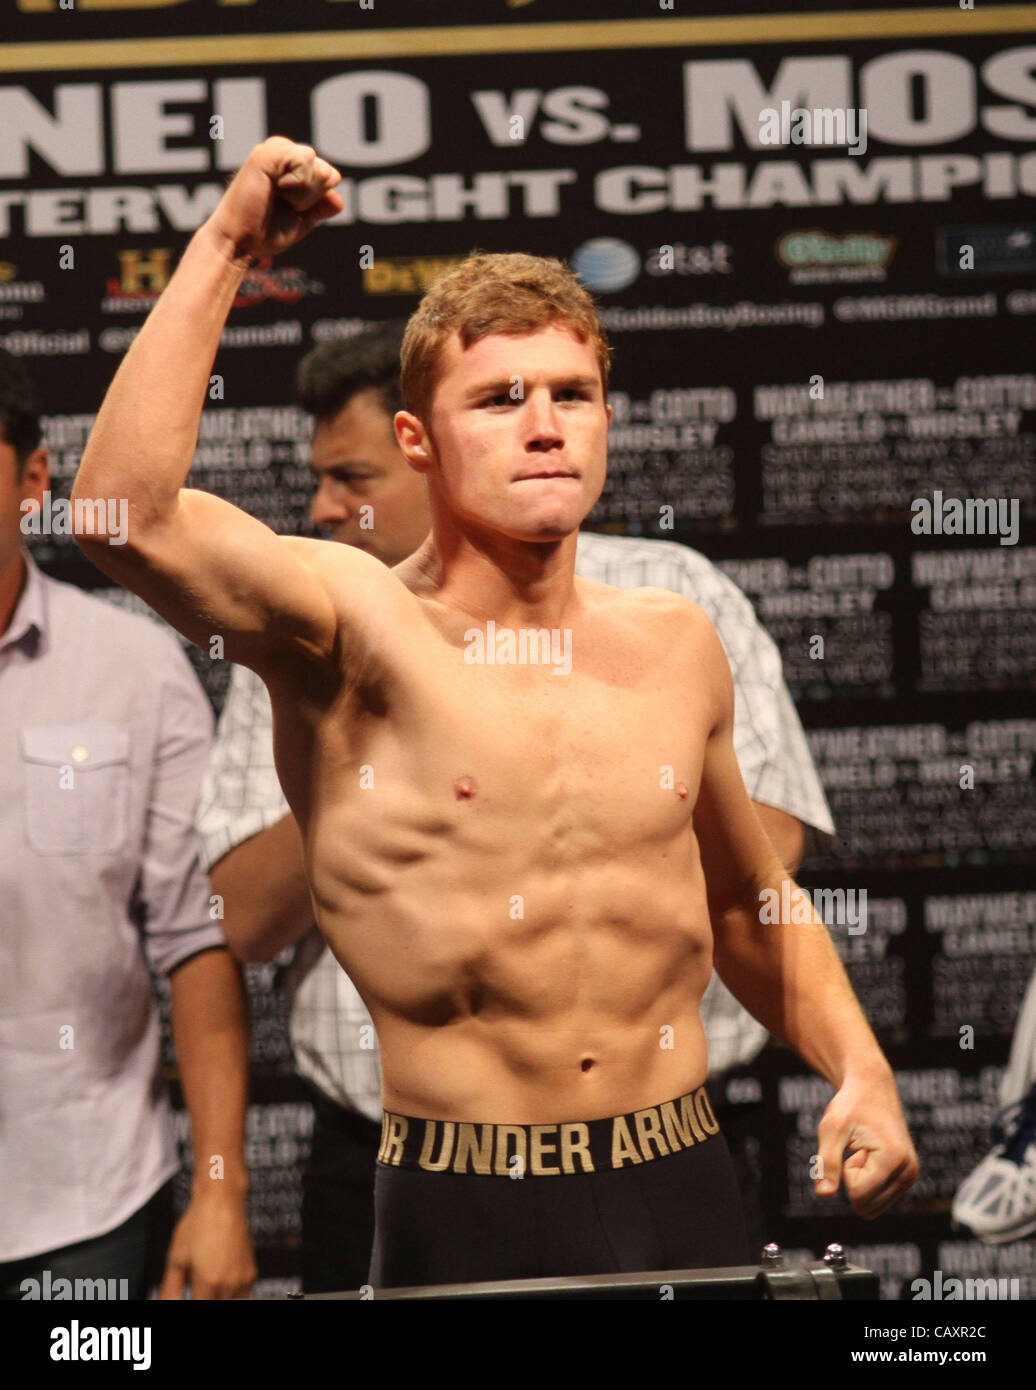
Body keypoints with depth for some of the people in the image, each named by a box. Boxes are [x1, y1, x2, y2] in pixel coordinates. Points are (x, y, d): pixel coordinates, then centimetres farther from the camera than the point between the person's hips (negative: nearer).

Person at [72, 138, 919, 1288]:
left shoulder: (673, 644, 10)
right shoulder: (354, 628, -6)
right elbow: (125, 512, -25)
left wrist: (859, 1072, 11)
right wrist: (221, 251, -18)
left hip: (684, 1195, 5)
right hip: (464, 1223, -4)